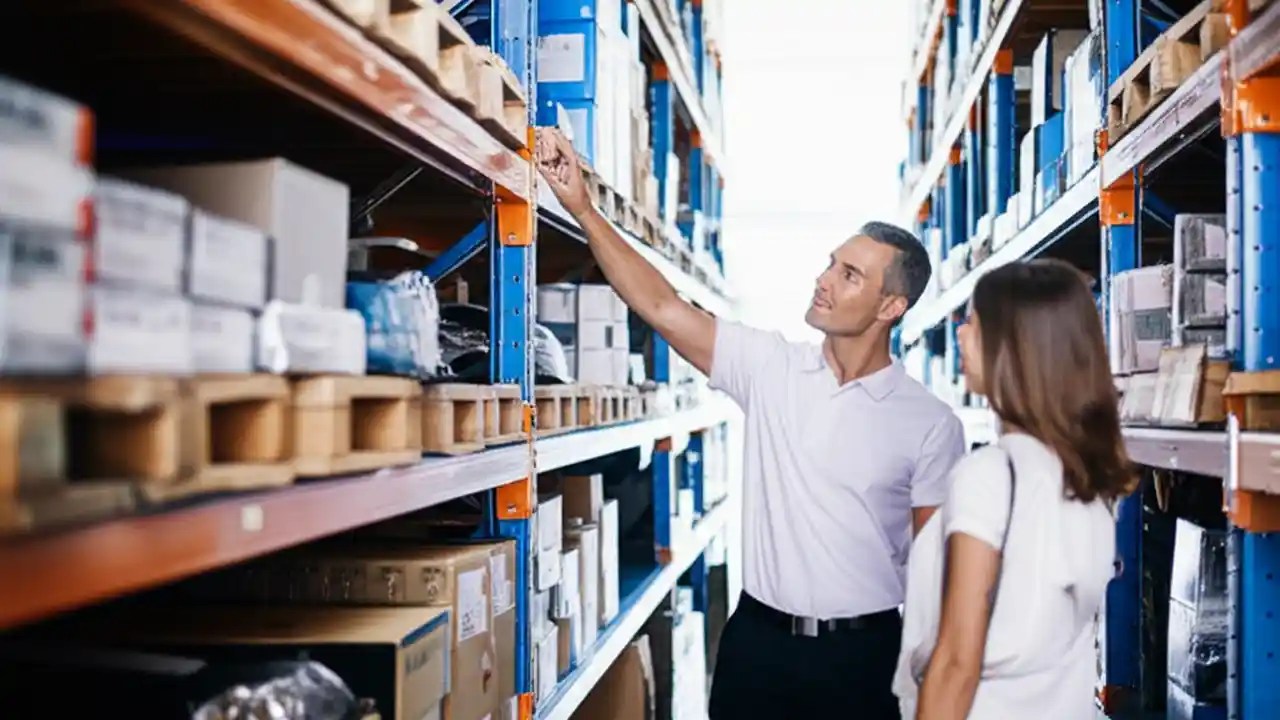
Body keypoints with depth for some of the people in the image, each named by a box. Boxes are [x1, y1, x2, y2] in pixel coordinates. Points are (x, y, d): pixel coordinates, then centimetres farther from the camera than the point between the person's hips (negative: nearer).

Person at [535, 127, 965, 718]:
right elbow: (661, 308, -9)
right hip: (758, 640, 2)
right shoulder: (770, 366, -2)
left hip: (862, 652, -2)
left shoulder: (932, 424, -6)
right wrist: (582, 208, -17)